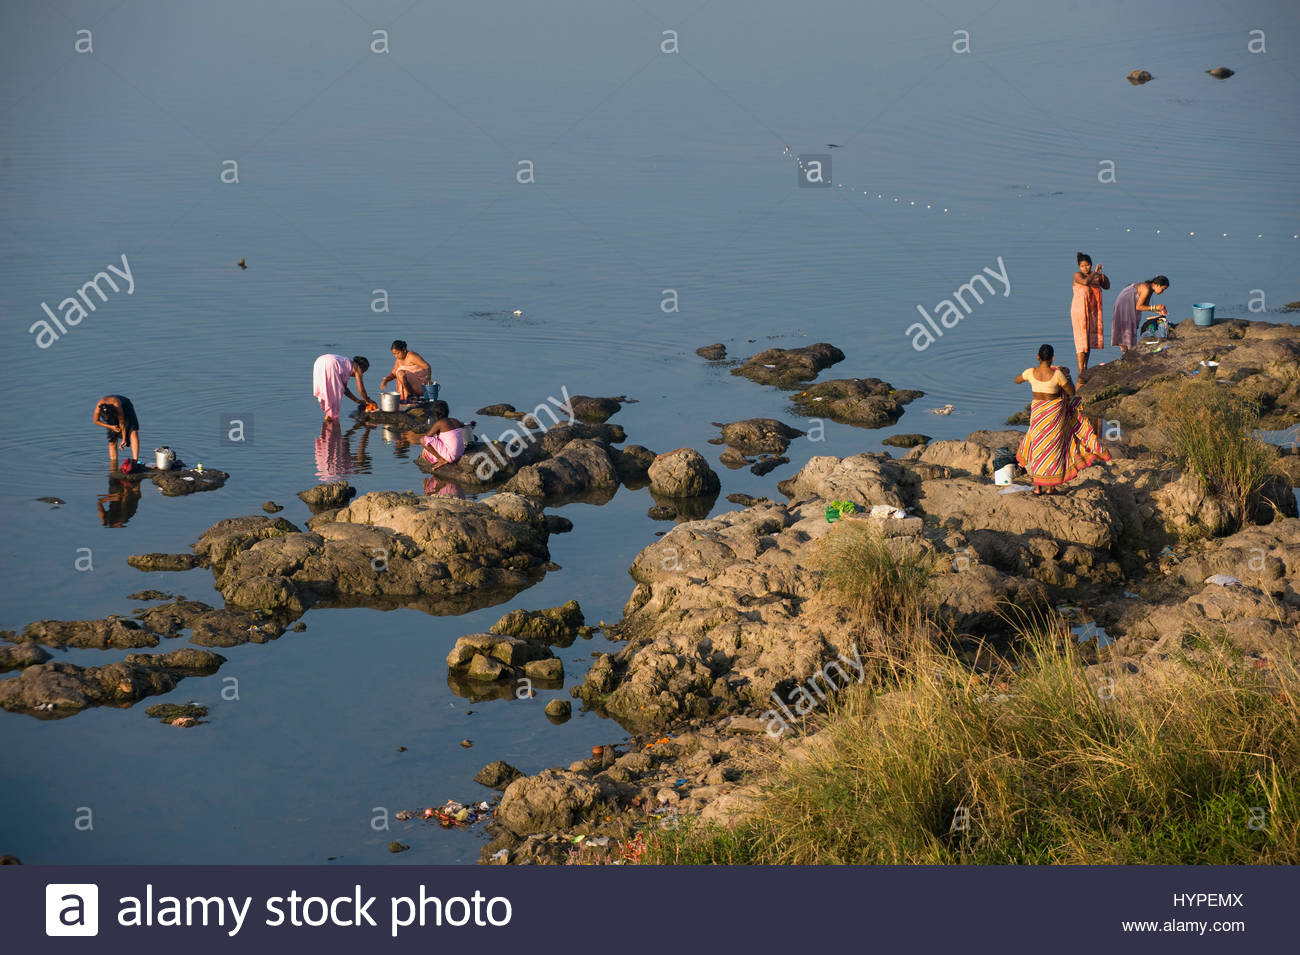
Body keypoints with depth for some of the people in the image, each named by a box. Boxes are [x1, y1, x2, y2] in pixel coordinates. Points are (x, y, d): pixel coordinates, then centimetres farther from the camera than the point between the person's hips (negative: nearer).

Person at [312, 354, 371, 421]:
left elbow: (344, 389, 41)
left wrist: (357, 400, 44)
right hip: (329, 366, -8)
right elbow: (361, 388, 12)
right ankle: (331, 415, 2)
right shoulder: (357, 368, 16)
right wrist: (367, 401, 26)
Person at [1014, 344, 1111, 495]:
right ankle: (1051, 486, 13)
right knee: (1053, 447, 10)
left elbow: (1016, 380, 10)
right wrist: (1067, 375, 7)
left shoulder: (1031, 373, -12)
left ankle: (1037, 486, 14)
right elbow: (1072, 392, -6)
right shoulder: (1057, 374, -19)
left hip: (1037, 411, 2)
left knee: (1038, 446, 14)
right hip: (1054, 413, -2)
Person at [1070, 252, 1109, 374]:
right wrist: (1095, 272, -19)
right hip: (1080, 310, -6)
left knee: (1090, 338, 11)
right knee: (1081, 338, -11)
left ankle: (1085, 367, 21)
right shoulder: (1077, 275, -9)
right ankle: (1081, 370, -13)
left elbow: (1107, 286, 15)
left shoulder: (1095, 275, 9)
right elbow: (1085, 282, -29)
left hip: (1093, 311, 6)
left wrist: (1103, 276, -1)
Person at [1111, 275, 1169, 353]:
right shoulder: (1146, 289, -24)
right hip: (1125, 305, -10)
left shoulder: (1150, 288, 4)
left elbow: (1145, 305, 10)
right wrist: (1154, 307, -21)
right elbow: (1138, 307, -23)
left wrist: (1157, 311, -2)